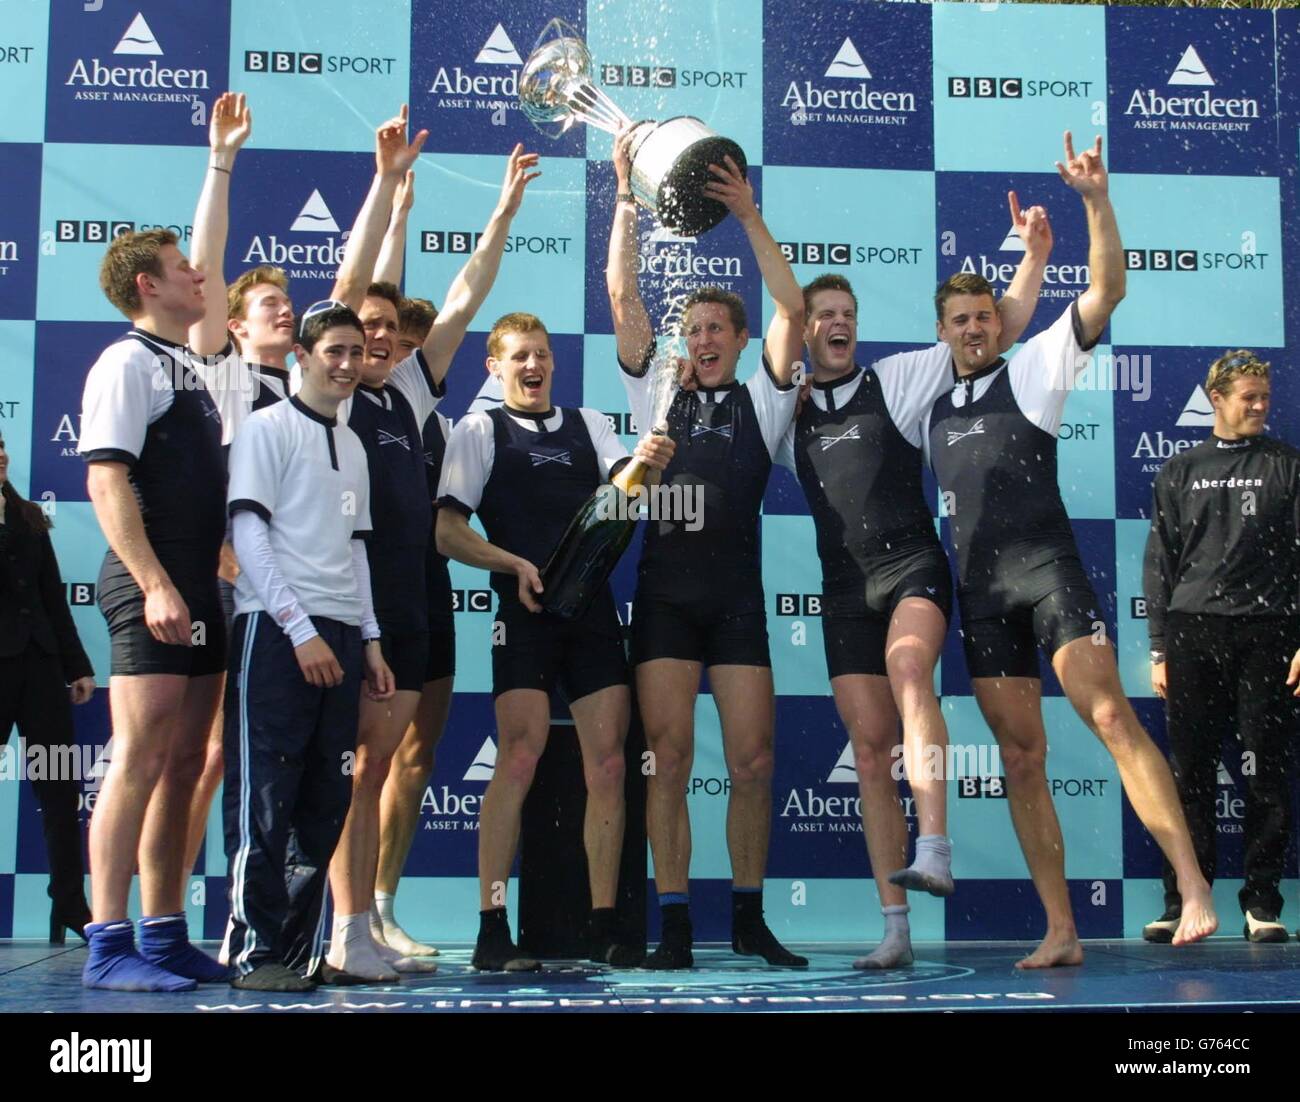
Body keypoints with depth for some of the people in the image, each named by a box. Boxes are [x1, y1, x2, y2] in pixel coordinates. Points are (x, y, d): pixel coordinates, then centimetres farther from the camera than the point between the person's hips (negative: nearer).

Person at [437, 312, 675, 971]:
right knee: (519, 760, -14)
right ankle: (492, 930, -9)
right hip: (524, 612, -4)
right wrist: (517, 565, -13)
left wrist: (645, 465, -18)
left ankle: (603, 926, 5)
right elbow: (447, 531, 1)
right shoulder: (479, 431, 9)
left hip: (594, 608, 4)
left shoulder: (587, 423, 21)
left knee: (608, 763, -1)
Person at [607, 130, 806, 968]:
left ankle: (750, 916, 13)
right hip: (666, 593, 0)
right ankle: (675, 925, 0)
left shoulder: (761, 404, 12)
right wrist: (628, 198, 4)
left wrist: (751, 219, -5)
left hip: (737, 598, 0)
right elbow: (623, 298, 7)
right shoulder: (659, 394, 13)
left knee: (753, 761, -1)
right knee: (670, 758, -5)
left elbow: (792, 310, -1)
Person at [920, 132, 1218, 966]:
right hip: (980, 591, 4)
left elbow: (1106, 289, -4)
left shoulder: (1033, 369, 7)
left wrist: (1096, 200, -13)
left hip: (1048, 570, -4)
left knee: (1111, 717, -19)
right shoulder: (932, 407, 20)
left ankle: (1193, 888, -18)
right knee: (1021, 758, 2)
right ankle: (1061, 931, 4)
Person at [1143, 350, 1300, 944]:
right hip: (1193, 633, 1)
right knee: (1190, 774, 1)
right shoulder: (1180, 471, 12)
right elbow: (1159, 562, 11)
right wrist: (1159, 649, 5)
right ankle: (1184, 902, 8)